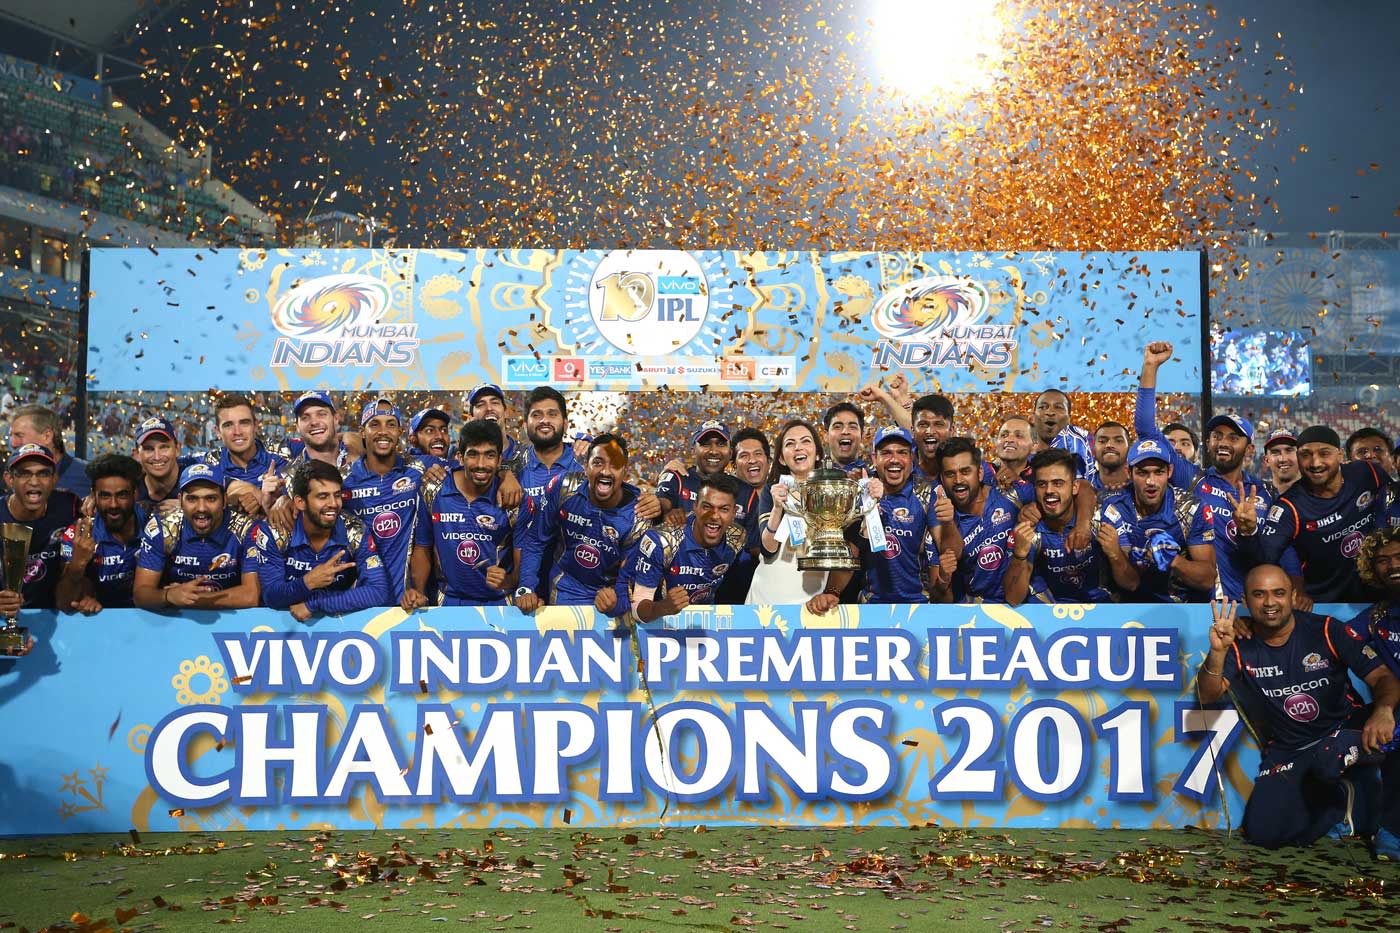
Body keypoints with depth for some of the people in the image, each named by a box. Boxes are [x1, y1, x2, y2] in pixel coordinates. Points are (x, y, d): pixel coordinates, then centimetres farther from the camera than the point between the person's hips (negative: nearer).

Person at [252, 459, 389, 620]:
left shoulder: (355, 532, -10)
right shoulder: (274, 531, -11)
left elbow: (379, 592, -18)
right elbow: (271, 597, -12)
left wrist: (313, 605, -21)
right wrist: (306, 583, -31)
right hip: (287, 622, -1)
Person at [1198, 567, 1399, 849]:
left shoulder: (1327, 630, -7)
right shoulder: (1239, 643, -4)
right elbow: (1208, 696, -15)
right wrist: (1217, 652, -35)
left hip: (1345, 730, -2)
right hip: (1286, 750, 2)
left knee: (1329, 760, -37)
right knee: (1263, 833, -12)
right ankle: (1339, 801, 14)